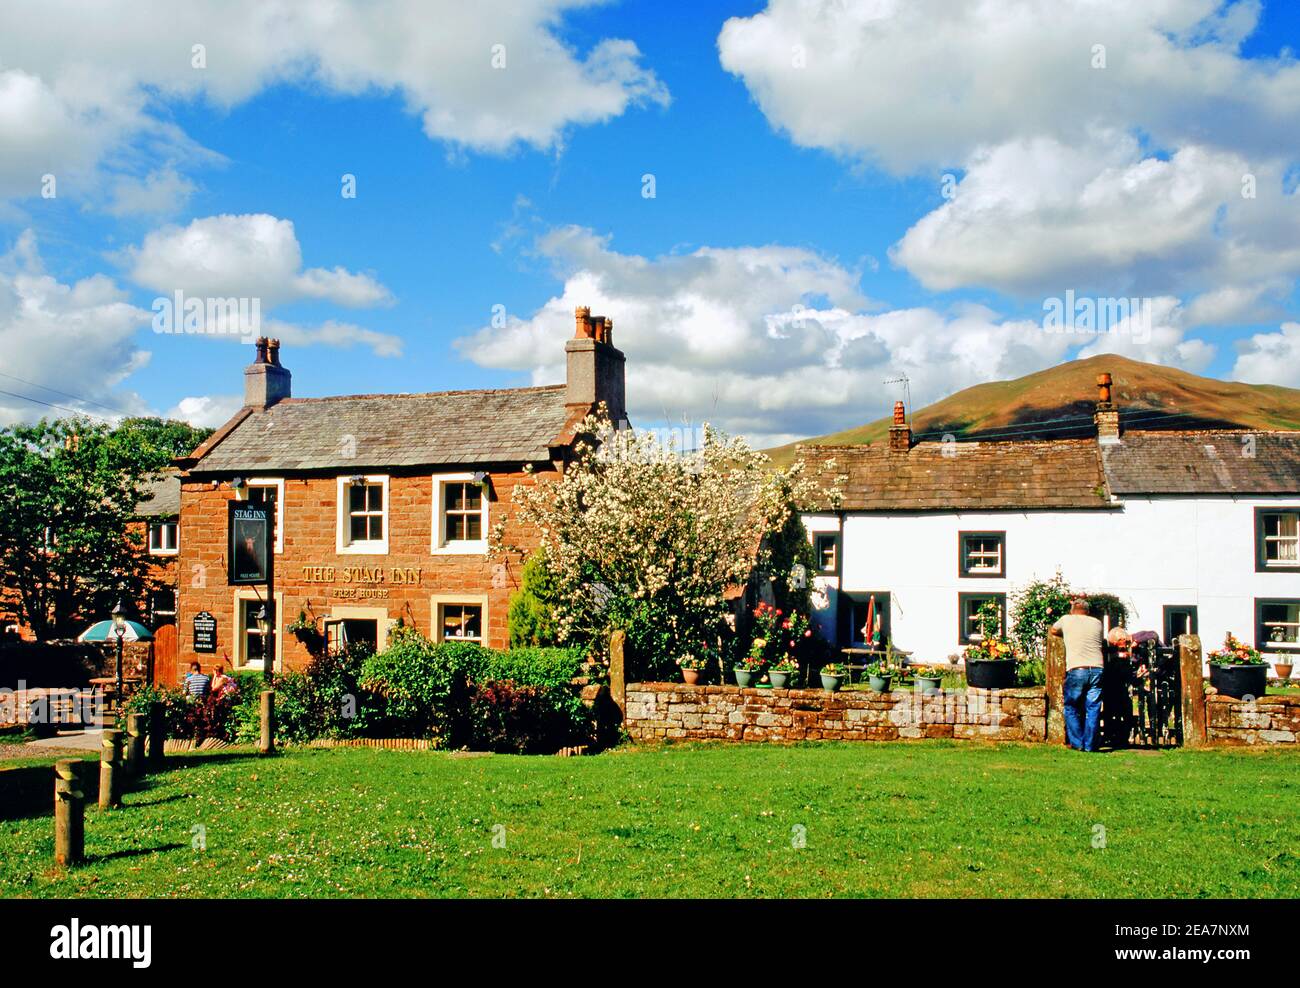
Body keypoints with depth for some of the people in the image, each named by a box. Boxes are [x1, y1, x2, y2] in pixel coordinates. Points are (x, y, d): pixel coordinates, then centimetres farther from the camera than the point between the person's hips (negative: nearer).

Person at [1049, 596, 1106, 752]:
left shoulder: (1066, 619, 10)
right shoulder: (1097, 623, 15)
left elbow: (1052, 631, 29)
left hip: (1076, 670, -2)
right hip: (1097, 669, 2)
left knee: (1071, 709, 11)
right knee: (1093, 709, 8)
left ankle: (1077, 743, 8)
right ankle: (1090, 745, 9)